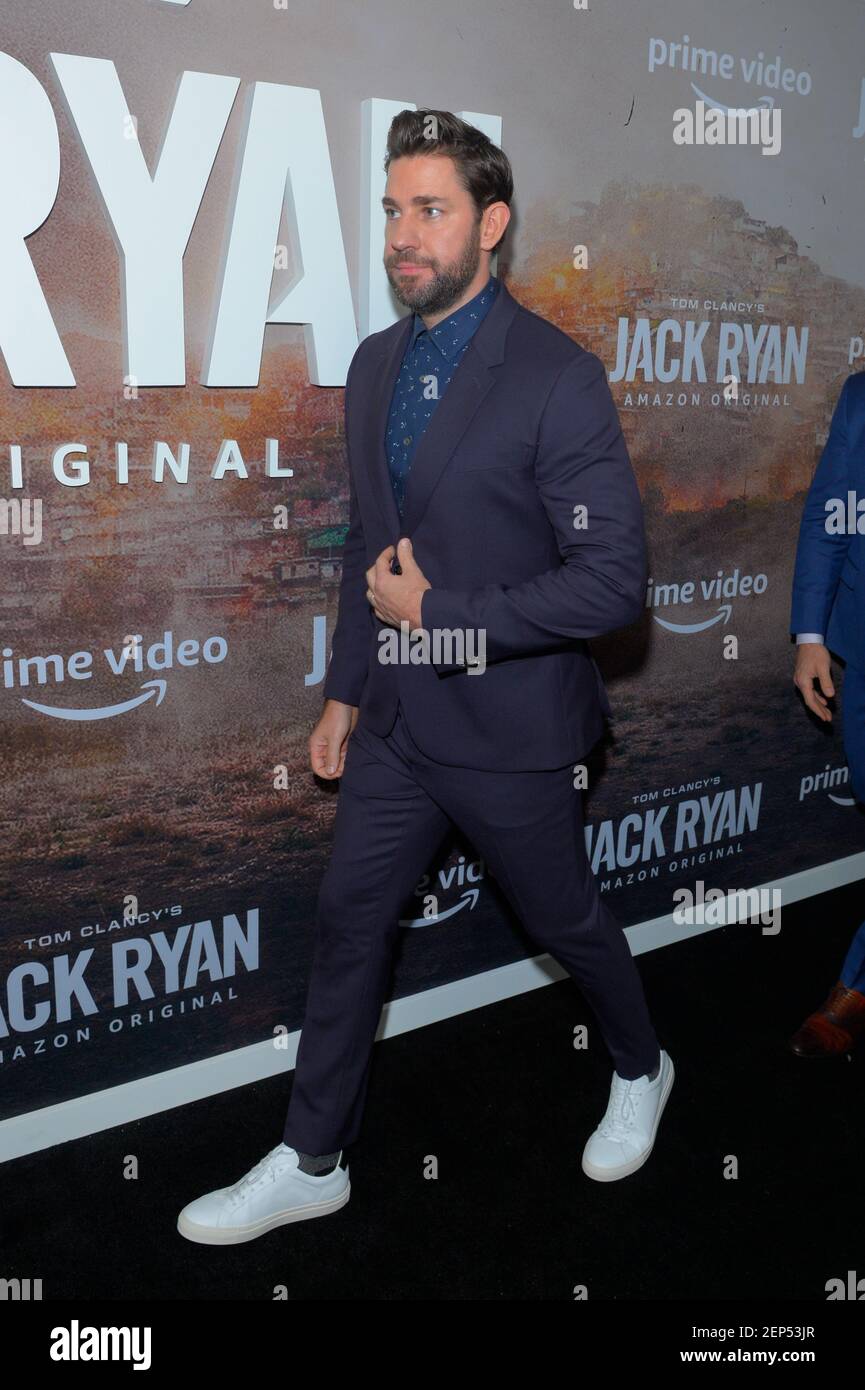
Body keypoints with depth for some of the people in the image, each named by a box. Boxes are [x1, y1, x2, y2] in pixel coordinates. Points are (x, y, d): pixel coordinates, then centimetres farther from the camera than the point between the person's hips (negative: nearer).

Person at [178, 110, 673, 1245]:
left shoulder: (557, 378, -17)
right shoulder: (376, 364, 6)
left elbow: (613, 579, -21)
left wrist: (439, 616, -18)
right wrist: (345, 692, 12)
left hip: (508, 726, -6)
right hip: (397, 719, 7)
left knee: (562, 919, 14)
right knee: (349, 923, 11)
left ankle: (640, 1071, 46)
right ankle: (312, 1163, 29)